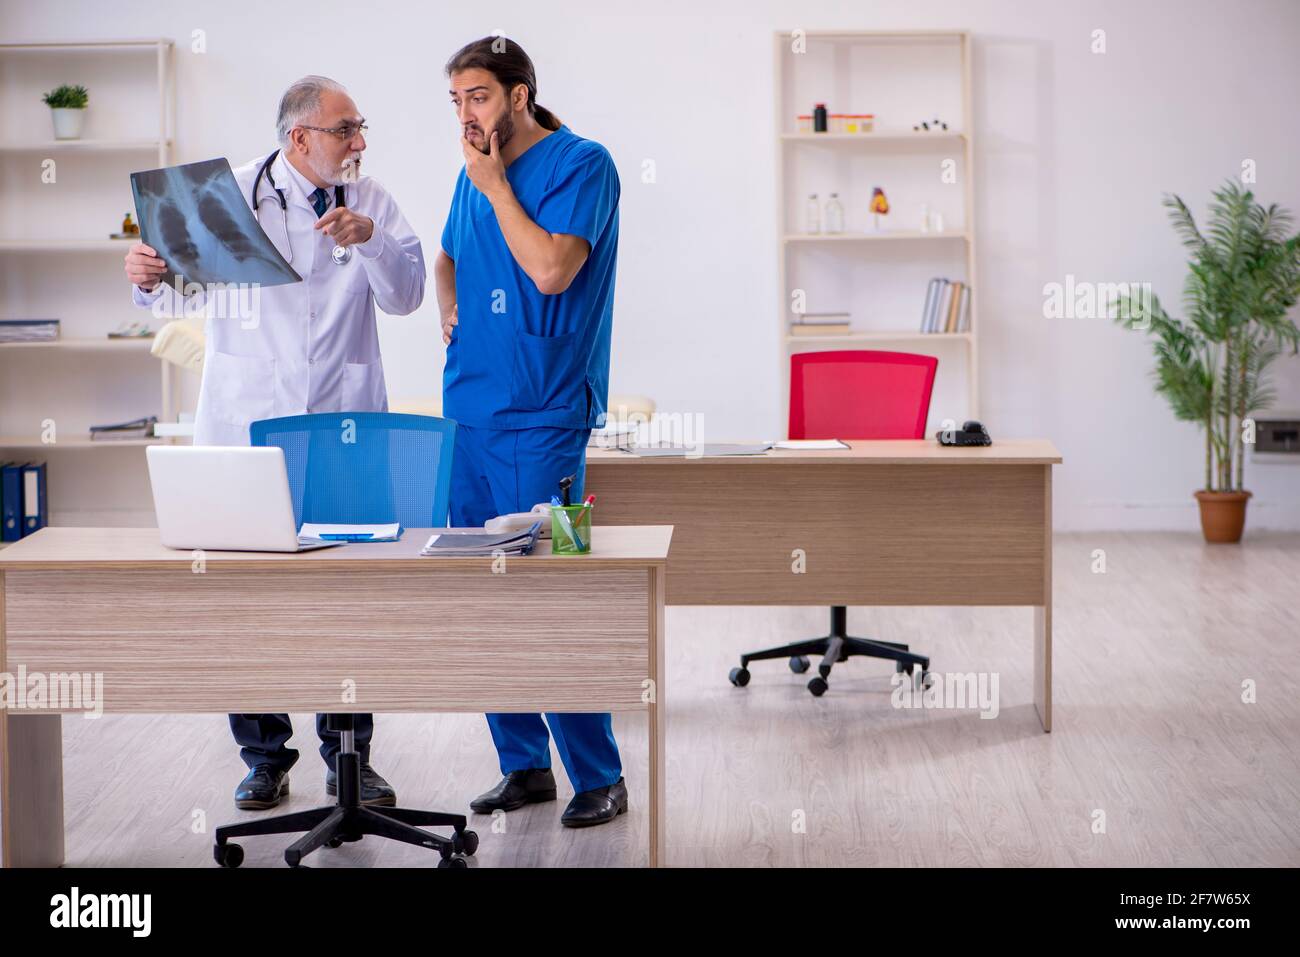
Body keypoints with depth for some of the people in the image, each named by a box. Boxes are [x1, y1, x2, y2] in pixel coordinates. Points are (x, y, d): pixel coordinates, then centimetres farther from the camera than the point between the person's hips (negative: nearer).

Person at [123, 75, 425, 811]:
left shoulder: (372, 203, 7)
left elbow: (406, 295, -2)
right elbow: (183, 292, 1)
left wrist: (369, 239, -19)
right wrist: (148, 278, -21)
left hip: (344, 427, 1)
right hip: (247, 425, -1)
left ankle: (350, 755, 13)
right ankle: (265, 755, 16)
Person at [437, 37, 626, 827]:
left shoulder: (580, 164, -8)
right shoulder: (476, 173, 14)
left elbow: (551, 269, -20)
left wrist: (495, 186, -11)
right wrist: (450, 310, 9)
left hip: (541, 416, -8)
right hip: (469, 408, 8)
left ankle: (599, 776, 2)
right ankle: (524, 766, 19)